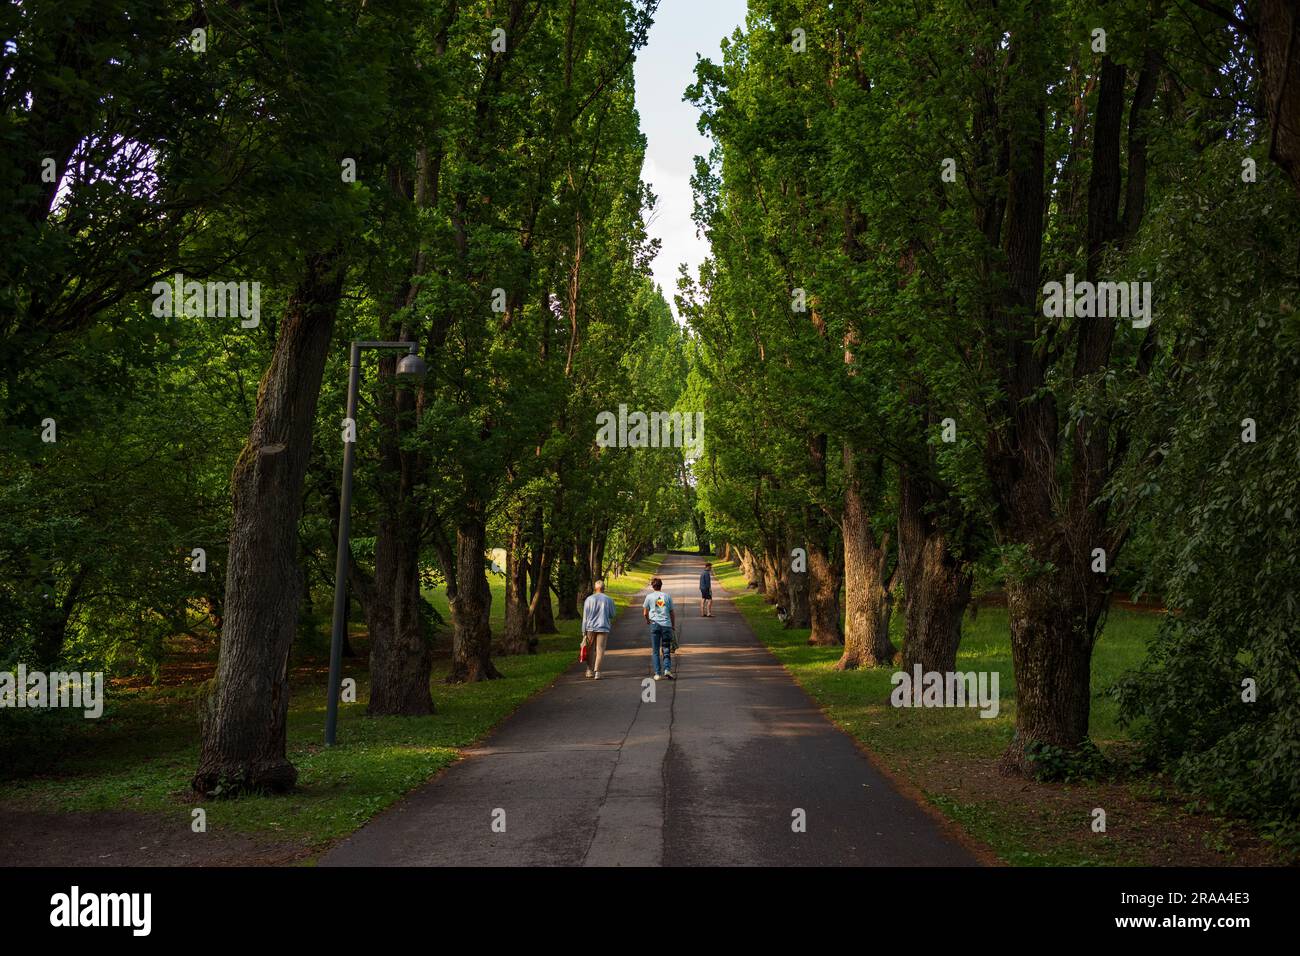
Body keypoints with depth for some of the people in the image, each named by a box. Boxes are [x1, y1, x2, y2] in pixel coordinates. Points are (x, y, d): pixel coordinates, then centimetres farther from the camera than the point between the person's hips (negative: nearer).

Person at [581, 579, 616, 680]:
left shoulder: (589, 599, 0)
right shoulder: (609, 600, -1)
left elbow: (585, 617, 0)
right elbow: (612, 614, 5)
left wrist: (584, 631, 2)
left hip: (591, 627, 1)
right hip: (603, 627, -1)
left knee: (590, 650, 13)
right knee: (600, 650, -1)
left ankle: (590, 671, 18)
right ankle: (597, 671, -9)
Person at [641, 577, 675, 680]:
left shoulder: (649, 597, 5)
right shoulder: (667, 596, 9)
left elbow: (645, 613, 7)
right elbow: (672, 613, 10)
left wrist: (648, 620, 26)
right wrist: (673, 626, 20)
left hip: (655, 624, -1)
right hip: (667, 625, 1)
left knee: (655, 651, 6)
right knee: (666, 649, 7)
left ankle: (657, 673, 1)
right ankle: (667, 669, -12)